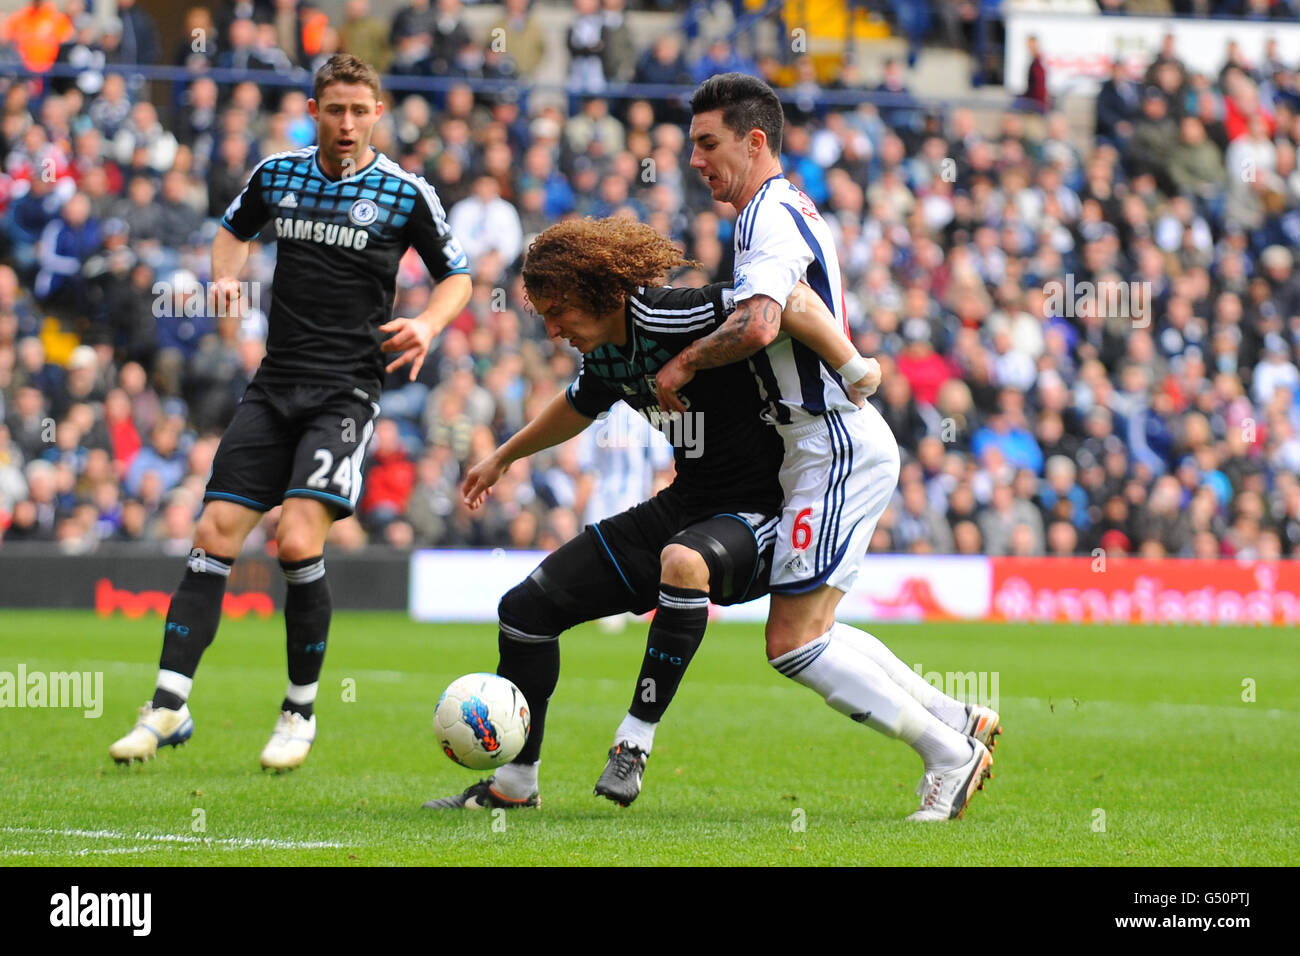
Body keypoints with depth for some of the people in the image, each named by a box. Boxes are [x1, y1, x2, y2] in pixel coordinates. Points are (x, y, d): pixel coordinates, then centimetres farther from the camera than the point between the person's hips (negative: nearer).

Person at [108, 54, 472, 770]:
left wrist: (428, 325, -10)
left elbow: (457, 276, 9)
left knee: (298, 542, -18)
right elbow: (234, 230, 27)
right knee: (214, 535, -4)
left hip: (347, 389, -4)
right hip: (275, 385, 4)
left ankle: (300, 712, 0)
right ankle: (168, 706, -1)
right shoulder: (276, 174, 8)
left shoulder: (406, 194, -2)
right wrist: (225, 276, 6)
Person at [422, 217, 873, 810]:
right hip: (681, 509, 9)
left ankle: (634, 742, -29)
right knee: (527, 607, 6)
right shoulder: (605, 353, 4)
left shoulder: (671, 320, -24)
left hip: (756, 514, -9)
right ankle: (514, 784, 20)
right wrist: (503, 458, 39)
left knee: (682, 561, -43)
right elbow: (579, 406, 27)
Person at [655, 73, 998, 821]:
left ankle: (949, 756, -5)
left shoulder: (770, 217, -15)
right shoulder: (796, 210, 18)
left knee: (792, 644, -10)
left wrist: (686, 362, -15)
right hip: (841, 442, 11)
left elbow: (757, 324, -32)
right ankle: (961, 721, 17)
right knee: (811, 632, 16)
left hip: (837, 449, -11)